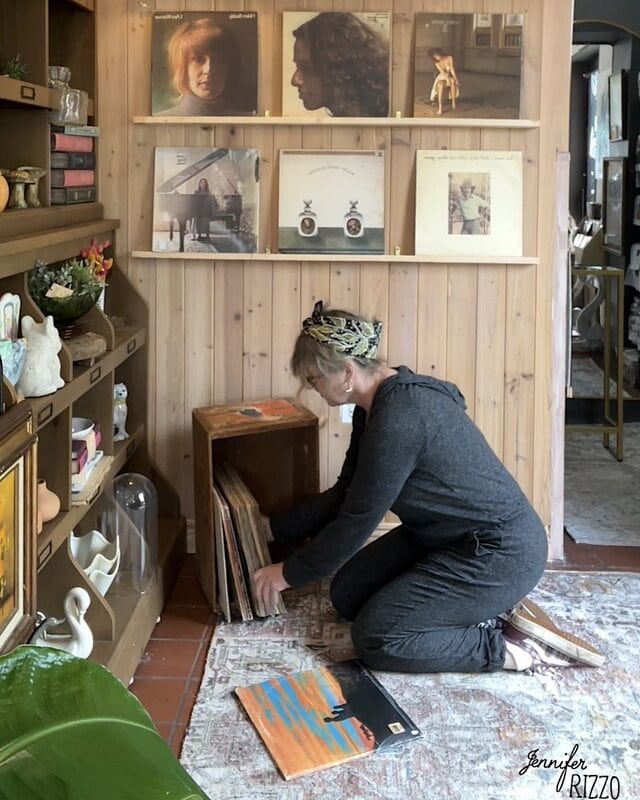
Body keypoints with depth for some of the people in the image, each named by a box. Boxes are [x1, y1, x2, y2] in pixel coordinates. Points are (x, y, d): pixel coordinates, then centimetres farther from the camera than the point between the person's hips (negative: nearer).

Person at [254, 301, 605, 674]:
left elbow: (357, 521, -21)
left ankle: (516, 648, -5)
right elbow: (345, 495, 12)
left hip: (502, 552, -10)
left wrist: (290, 573, -7)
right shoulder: (378, 404, 3)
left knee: (374, 637, -13)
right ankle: (489, 609, 8)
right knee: (348, 594, 9)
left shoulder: (398, 419, -28)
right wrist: (278, 527, 13)